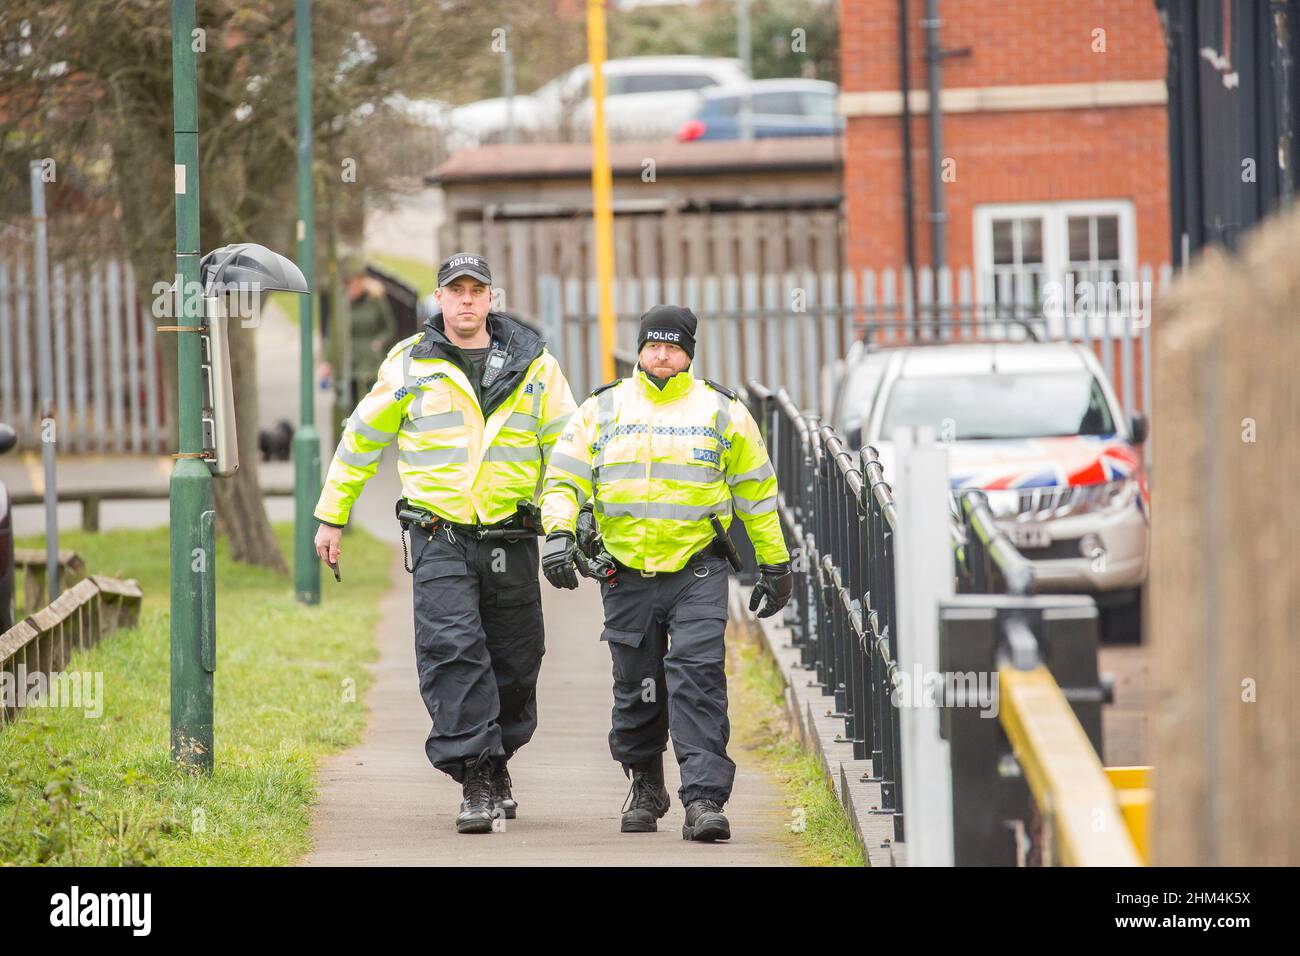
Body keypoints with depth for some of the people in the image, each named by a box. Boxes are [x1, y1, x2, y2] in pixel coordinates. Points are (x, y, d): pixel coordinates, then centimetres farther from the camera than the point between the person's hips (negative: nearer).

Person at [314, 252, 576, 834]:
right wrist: (331, 517, 12)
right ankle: (476, 783, -16)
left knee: (515, 659, 9)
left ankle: (497, 760, 31)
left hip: (510, 539, 2)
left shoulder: (532, 366, 7)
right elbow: (360, 442, 12)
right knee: (452, 653, -16)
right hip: (440, 538, -2)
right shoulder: (409, 366, 3)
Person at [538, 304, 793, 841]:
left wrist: (774, 564, 13)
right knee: (636, 690, 9)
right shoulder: (602, 410, 7)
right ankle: (645, 787, 30)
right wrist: (559, 533, -12)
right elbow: (564, 477, 6)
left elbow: (756, 490, 12)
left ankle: (704, 798, -18)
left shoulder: (721, 411, 6)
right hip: (627, 575, 2)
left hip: (699, 574, -2)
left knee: (698, 681, -15)